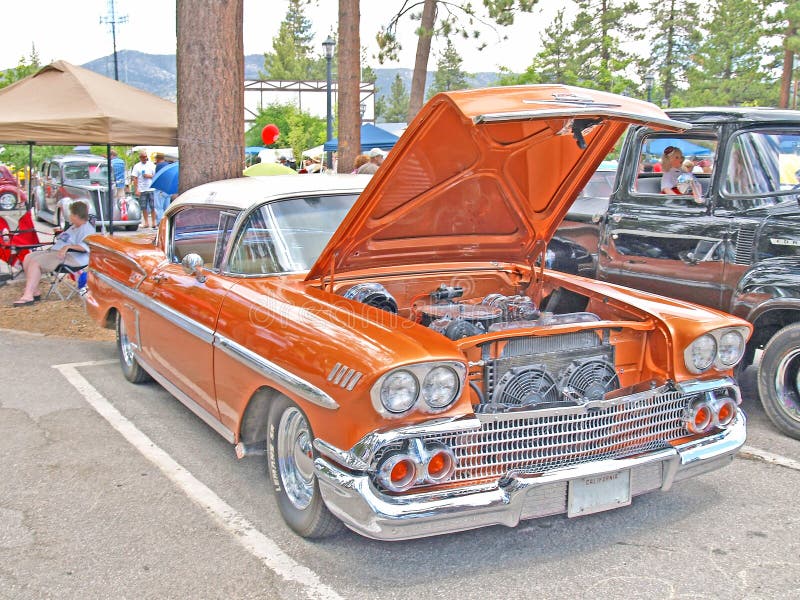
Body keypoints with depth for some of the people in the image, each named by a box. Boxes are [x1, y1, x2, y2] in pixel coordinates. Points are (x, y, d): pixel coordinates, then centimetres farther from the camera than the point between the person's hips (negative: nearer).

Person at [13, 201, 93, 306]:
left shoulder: (86, 229, -10)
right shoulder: (74, 227, 25)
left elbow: (86, 246, -28)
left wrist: (68, 246, -36)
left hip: (72, 257, -12)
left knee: (35, 262, -24)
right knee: (28, 258, 4)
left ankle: (28, 296, -26)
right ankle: (34, 292, 1)